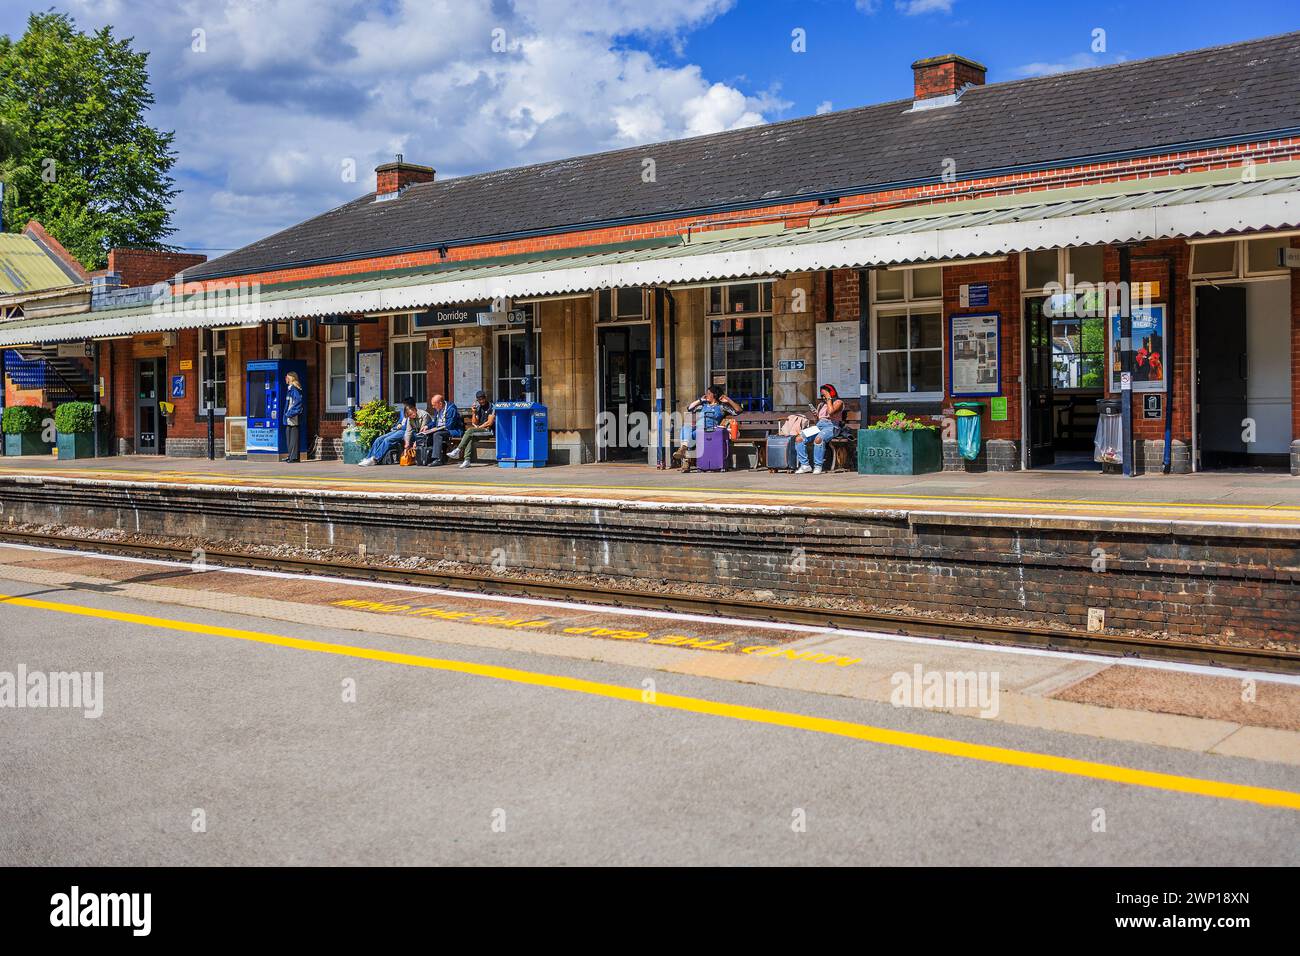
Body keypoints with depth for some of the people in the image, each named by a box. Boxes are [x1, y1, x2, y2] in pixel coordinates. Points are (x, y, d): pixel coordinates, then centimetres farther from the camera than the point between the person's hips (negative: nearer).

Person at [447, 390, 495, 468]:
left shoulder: (491, 407, -2)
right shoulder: (478, 408, 17)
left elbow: (489, 422, -9)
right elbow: (474, 423, 14)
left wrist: (478, 427, -6)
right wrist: (474, 413, -1)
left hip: (489, 431, -6)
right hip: (480, 430, 6)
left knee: (470, 430, -28)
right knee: (471, 437, -28)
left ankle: (458, 450, -27)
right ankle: (467, 460, -36)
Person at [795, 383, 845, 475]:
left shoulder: (838, 402, 6)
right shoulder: (821, 404, 29)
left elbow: (831, 412, -13)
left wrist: (828, 399, -5)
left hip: (831, 426, -7)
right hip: (818, 425, 7)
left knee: (818, 439, -38)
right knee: (799, 439, -17)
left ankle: (817, 466, -31)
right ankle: (804, 465, -18)